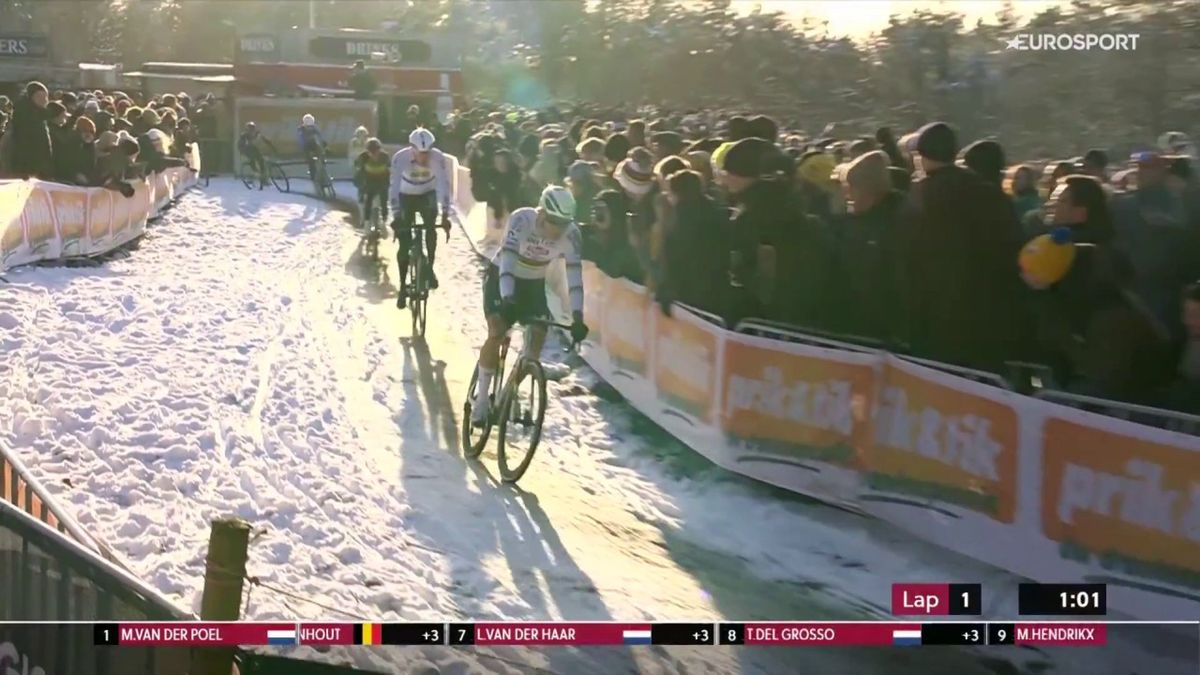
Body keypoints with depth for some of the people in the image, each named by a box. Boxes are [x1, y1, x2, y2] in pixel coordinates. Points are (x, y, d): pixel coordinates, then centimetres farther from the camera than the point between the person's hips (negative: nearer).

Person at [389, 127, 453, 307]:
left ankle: (430, 268, 0)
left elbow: (444, 185, -30)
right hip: (407, 196, -1)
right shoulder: (400, 157, -32)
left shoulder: (438, 157, -29)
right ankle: (403, 286, 5)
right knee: (404, 241, -7)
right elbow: (394, 187, -34)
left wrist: (445, 215, -36)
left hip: (428, 194, 2)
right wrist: (396, 216, -41)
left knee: (430, 226, -21)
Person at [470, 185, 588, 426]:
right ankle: (481, 397, -7)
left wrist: (577, 317, -38)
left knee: (539, 334, -13)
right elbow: (508, 259, -37)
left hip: (534, 284, 3)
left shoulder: (570, 234, -23)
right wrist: (507, 298, -51)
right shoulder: (521, 219, -30)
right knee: (496, 332, -21)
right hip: (501, 278, -3)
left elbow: (575, 273, -28)